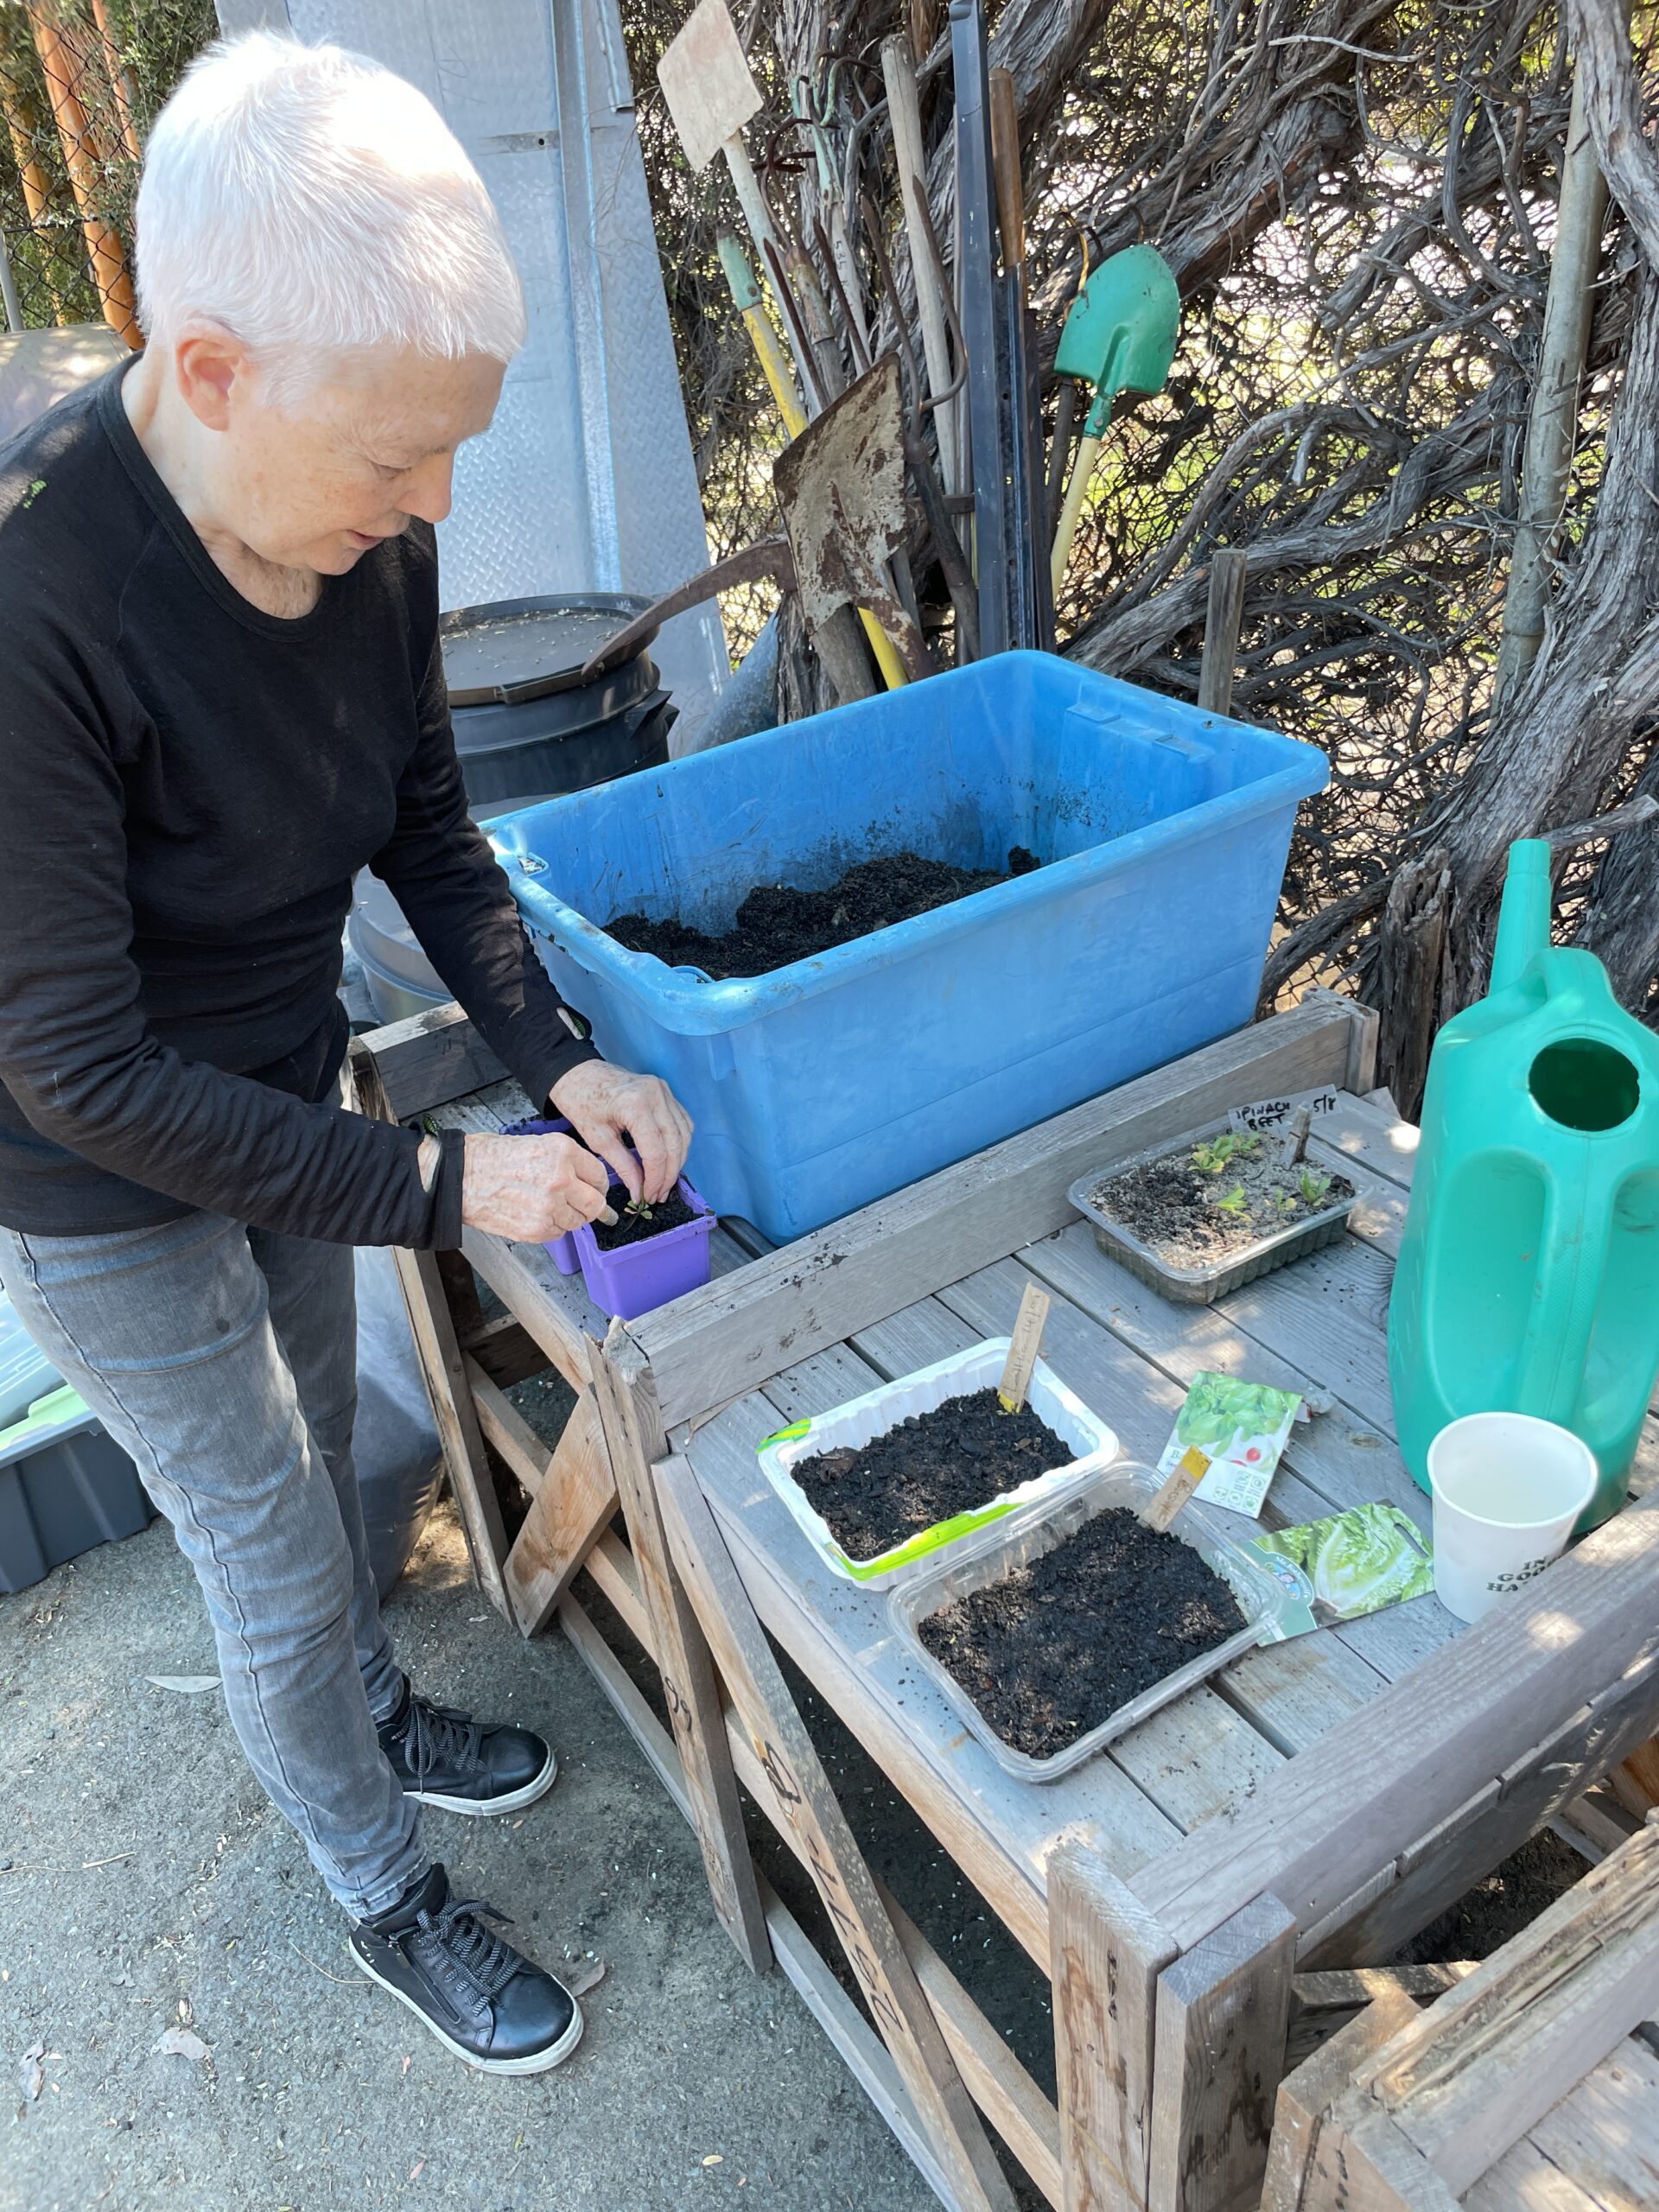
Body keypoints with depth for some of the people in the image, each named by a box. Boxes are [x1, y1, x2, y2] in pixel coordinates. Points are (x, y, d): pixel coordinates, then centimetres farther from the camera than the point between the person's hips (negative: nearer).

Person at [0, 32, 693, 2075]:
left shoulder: (368, 531, -14)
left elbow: (428, 830, 0)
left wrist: (559, 1059, -11)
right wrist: (444, 1185, -27)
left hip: (284, 1105, 6)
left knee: (316, 1452, 27)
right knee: (273, 1560, 10)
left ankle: (376, 1716, 55)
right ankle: (386, 1903, 38)